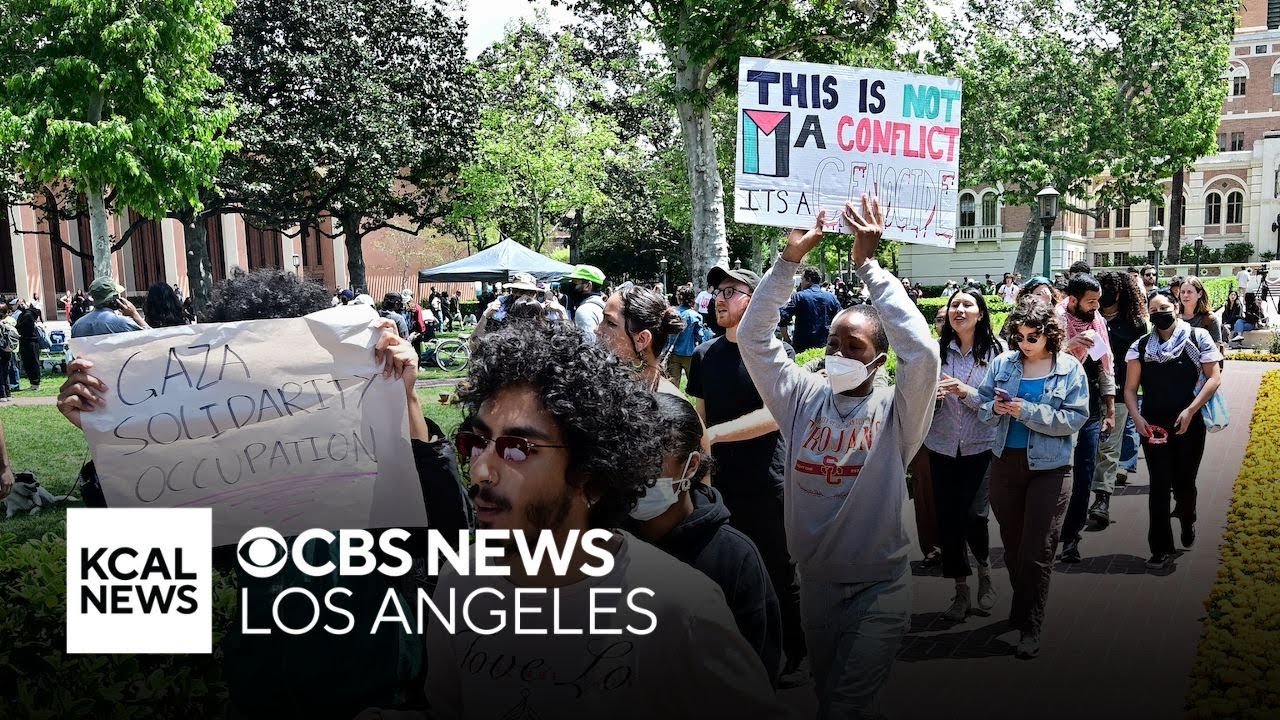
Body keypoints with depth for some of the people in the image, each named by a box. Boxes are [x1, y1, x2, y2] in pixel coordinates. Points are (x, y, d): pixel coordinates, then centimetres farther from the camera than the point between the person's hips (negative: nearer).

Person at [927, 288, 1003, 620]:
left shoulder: (994, 351, -5)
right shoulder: (937, 350, 0)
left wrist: (965, 391, -22)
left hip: (980, 447, -2)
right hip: (942, 446, 2)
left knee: (973, 515, -9)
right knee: (948, 518, 5)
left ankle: (985, 574, 23)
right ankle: (961, 592, 22)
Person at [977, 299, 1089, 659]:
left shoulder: (1070, 368, -6)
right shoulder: (1003, 363, 2)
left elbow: (1075, 418, -14)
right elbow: (982, 403, 4)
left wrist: (1027, 411, -22)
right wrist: (995, 408, -18)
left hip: (1049, 468, -3)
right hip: (1006, 463, 4)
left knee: (1037, 551, -1)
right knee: (1012, 543, 16)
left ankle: (1030, 627, 10)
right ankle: (1021, 607, 37)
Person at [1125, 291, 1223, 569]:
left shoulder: (1197, 337, -1)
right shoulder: (1141, 345, 5)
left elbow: (1213, 377, -4)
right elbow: (1130, 388, 6)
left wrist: (1190, 411, -14)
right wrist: (1136, 417, -9)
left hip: (1188, 425, -1)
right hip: (1153, 426, 1)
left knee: (1184, 483, 9)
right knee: (1159, 486, 0)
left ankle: (1187, 520, 43)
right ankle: (1162, 549, 9)